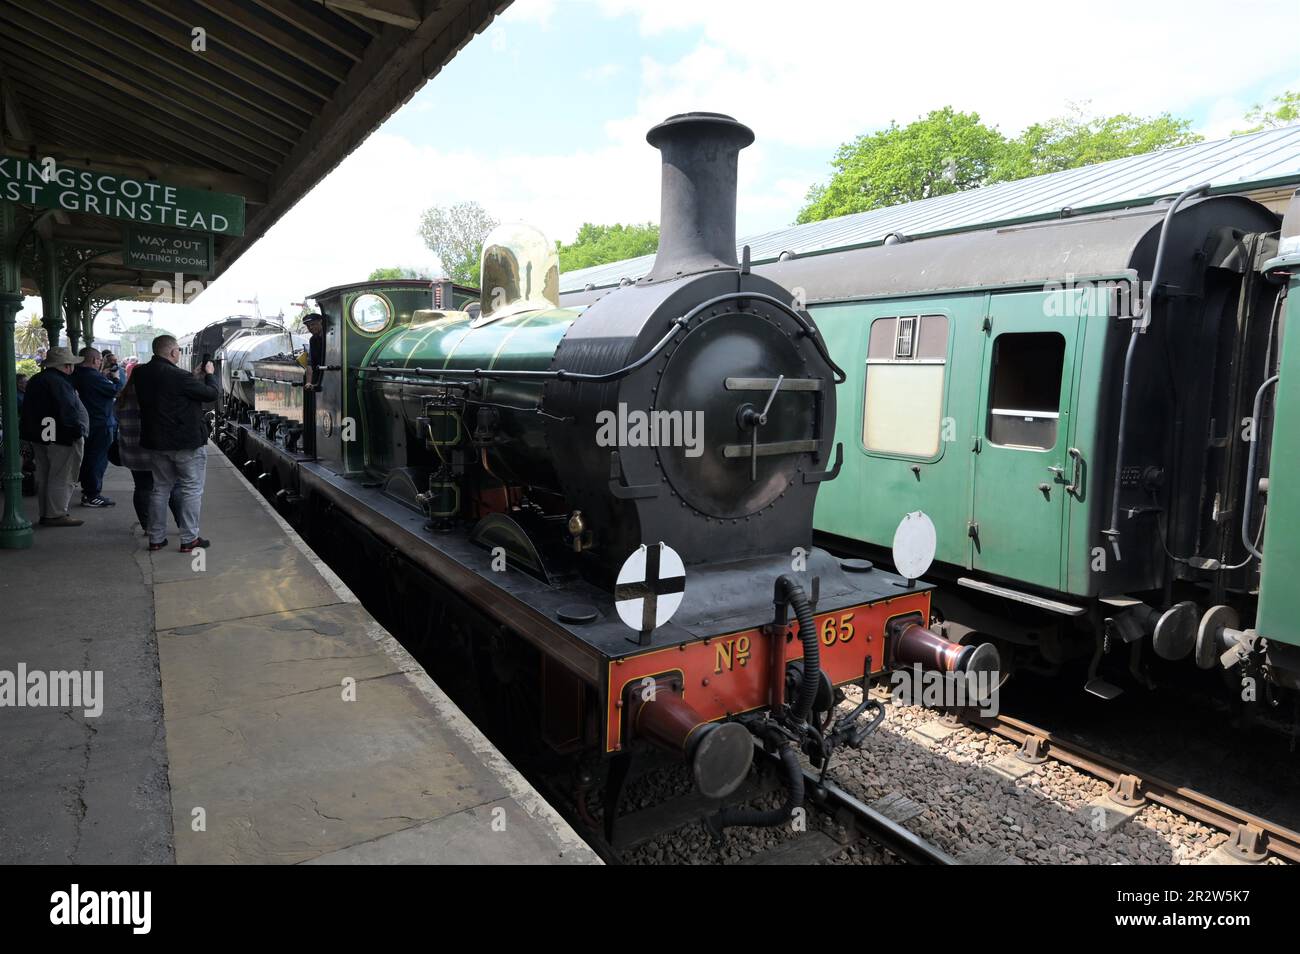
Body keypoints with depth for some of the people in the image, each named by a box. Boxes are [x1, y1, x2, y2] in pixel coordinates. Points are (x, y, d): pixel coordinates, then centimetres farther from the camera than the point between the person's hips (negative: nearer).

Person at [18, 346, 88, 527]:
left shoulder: (35, 381, 15)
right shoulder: (59, 383, -18)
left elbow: (28, 410, 20)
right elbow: (68, 411, -24)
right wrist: (79, 430, -17)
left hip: (39, 437, 10)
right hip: (62, 438, -10)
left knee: (44, 477, 15)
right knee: (61, 478, -4)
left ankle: (46, 513, 22)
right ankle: (56, 514, -3)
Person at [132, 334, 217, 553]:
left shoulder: (141, 373, 3)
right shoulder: (178, 376, -21)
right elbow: (211, 394, -11)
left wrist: (195, 376, 12)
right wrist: (208, 374, 6)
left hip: (156, 441, 7)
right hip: (187, 442, -7)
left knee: (161, 488, 16)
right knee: (192, 489, 2)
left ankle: (156, 538, 20)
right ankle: (189, 539, 3)